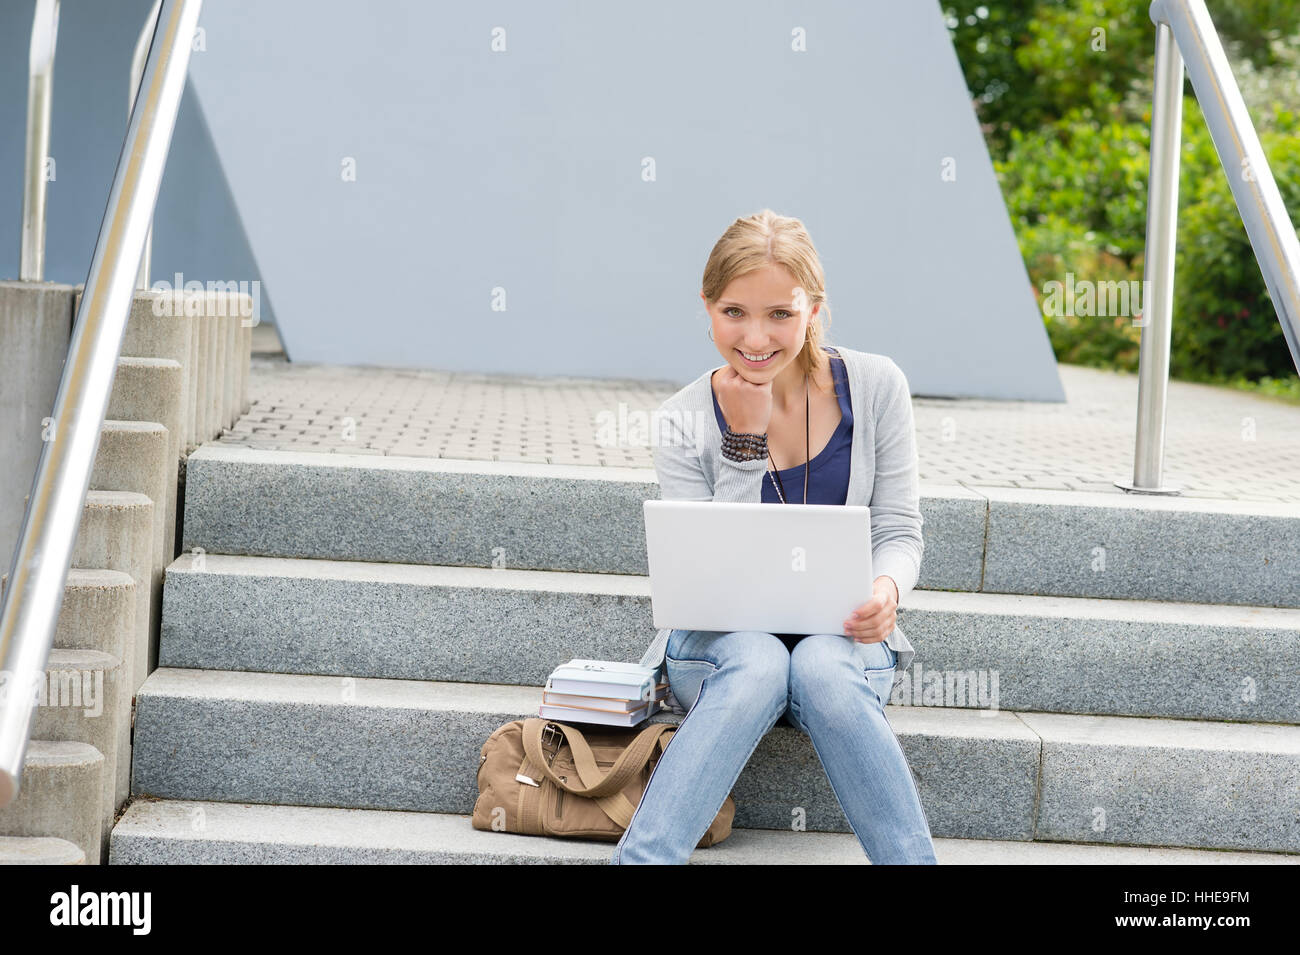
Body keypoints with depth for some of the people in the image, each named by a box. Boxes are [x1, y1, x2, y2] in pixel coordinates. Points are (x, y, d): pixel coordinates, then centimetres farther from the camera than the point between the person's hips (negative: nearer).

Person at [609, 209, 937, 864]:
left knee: (821, 669, -35)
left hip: (842, 637, 1)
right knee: (756, 662, -36)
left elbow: (898, 532, 1)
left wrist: (885, 588, -24)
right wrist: (745, 441, -18)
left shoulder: (874, 387, -3)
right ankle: (639, 861, -41)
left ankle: (913, 858, -33)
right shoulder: (683, 423, -5)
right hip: (723, 641, -1)